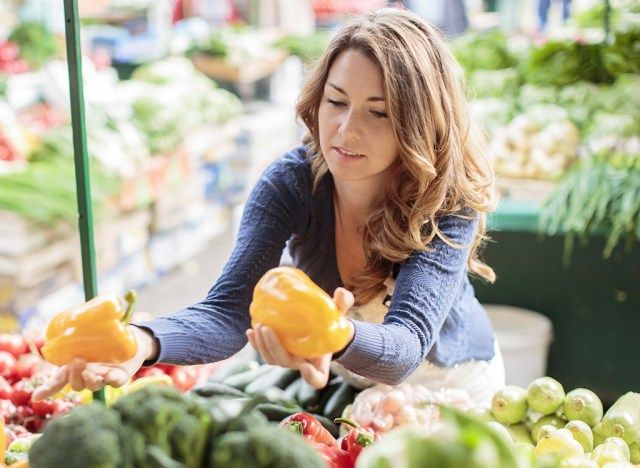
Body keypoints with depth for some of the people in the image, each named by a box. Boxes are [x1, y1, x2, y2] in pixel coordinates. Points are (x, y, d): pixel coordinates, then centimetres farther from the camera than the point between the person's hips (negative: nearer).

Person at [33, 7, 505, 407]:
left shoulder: (452, 199, -26)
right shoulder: (290, 182, -20)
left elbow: (405, 347, -38)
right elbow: (228, 311, -29)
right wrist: (144, 342, -50)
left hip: (451, 385, 0)